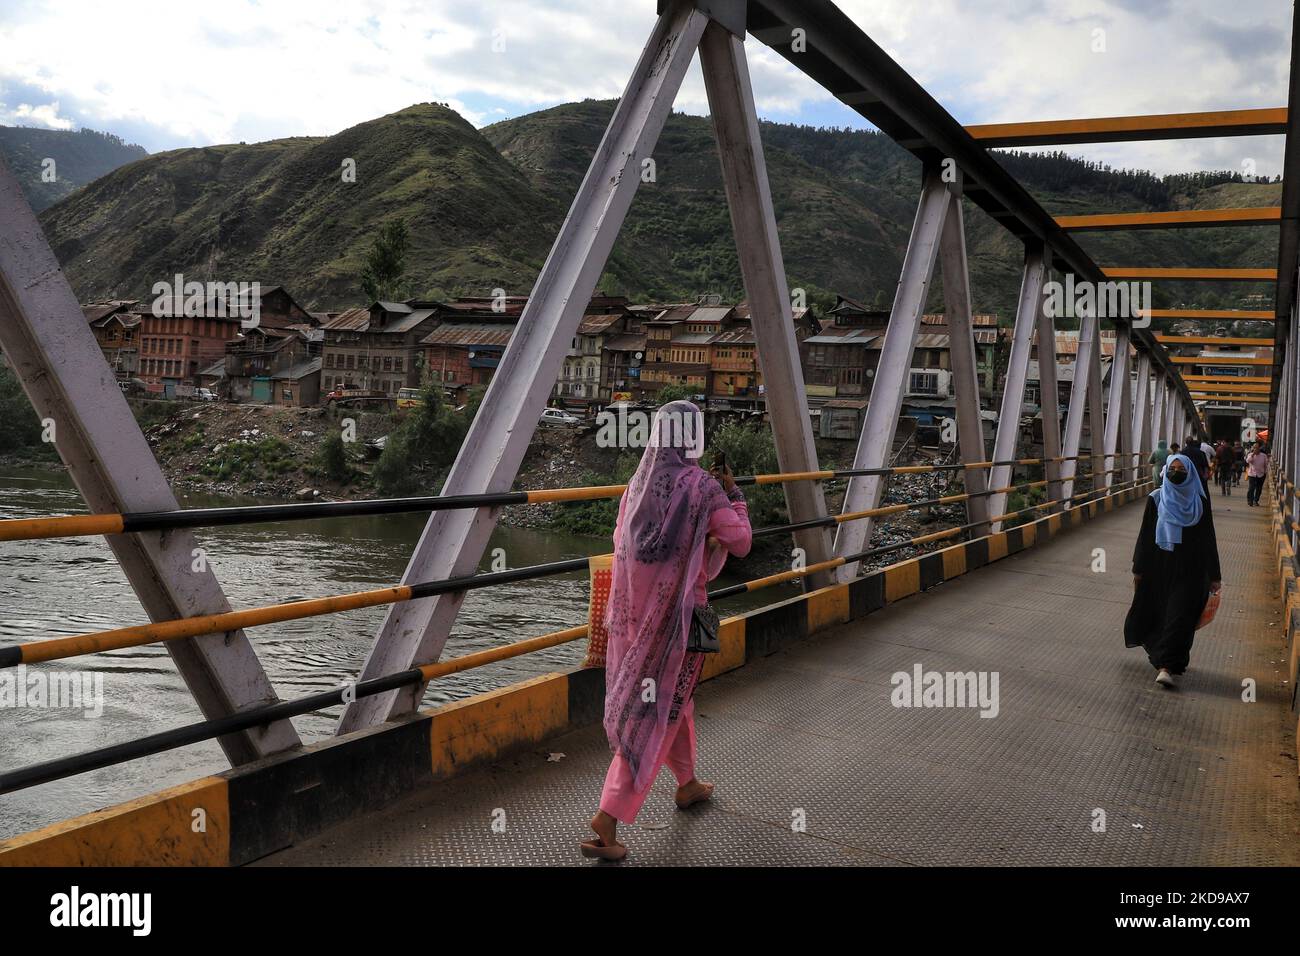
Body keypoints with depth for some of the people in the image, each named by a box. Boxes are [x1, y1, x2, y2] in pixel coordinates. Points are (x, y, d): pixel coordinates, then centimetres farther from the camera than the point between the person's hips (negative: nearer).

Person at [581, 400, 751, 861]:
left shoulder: (640, 482, 3)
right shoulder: (703, 487, -14)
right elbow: (739, 543, -6)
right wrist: (733, 494, 7)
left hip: (636, 606, 7)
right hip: (677, 610, -7)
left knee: (672, 696, 25)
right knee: (656, 710, -2)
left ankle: (687, 784, 43)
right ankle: (607, 818, -7)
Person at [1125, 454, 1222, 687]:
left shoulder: (1200, 501, -1)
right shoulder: (1156, 499, 0)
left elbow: (1208, 539, 3)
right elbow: (1145, 535, 3)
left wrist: (1214, 576, 3)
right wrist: (1139, 569, 1)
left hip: (1189, 571, -1)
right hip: (1159, 567, 1)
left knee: (1179, 617, -7)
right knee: (1157, 614, 9)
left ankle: (1166, 666, -7)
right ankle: (1164, 660, 29)